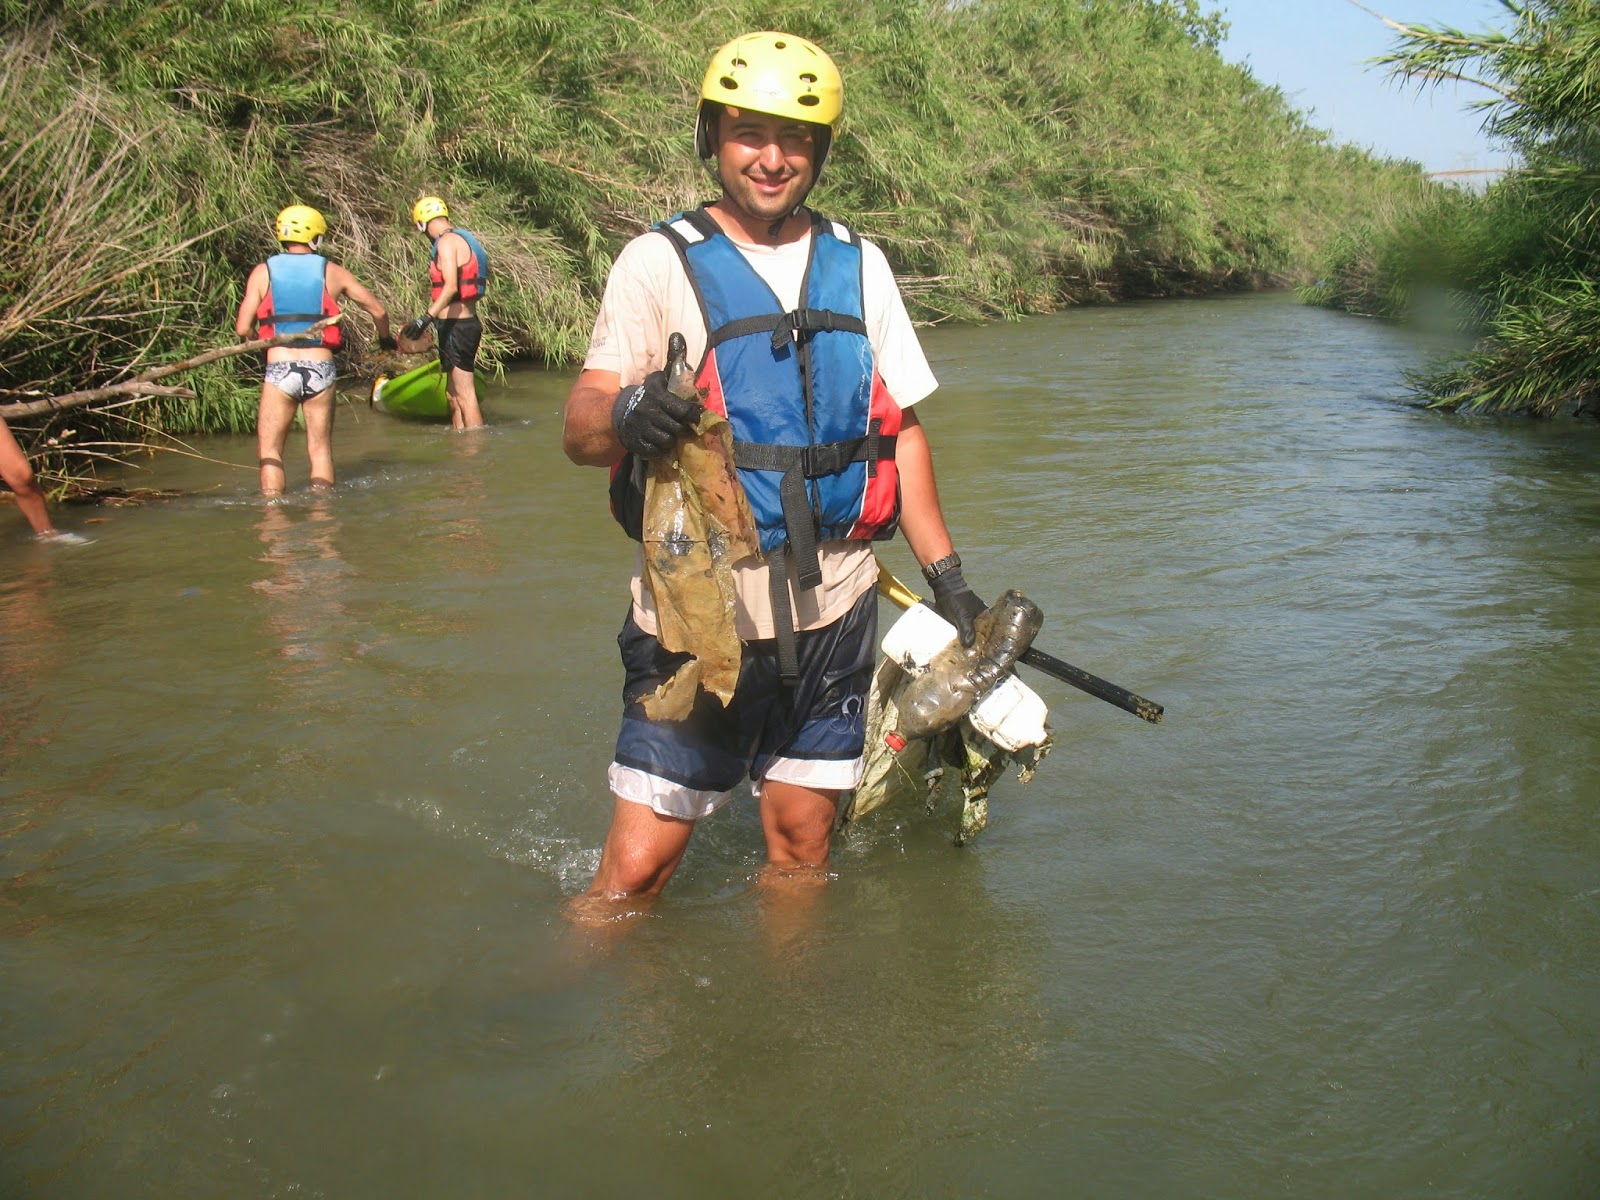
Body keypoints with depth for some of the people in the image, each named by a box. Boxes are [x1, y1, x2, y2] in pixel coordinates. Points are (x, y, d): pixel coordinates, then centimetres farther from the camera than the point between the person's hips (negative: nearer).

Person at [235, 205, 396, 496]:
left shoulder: (263, 272, 3)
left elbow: (242, 328, -2)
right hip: (321, 370, 1)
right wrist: (385, 338, 31)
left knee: (269, 450, 6)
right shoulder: (332, 272, 6)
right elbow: (378, 310, 11)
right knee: (321, 449, 13)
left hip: (279, 371, -1)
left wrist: (256, 340, 21)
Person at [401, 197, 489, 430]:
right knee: (453, 393, 17)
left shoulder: (447, 242, -13)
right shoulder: (463, 240, 15)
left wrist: (427, 317, -30)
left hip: (456, 325, -10)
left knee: (465, 394, -7)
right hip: (467, 322, 10)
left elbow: (451, 287, -25)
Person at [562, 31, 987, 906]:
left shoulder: (858, 265, 11)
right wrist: (624, 414, -33)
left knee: (802, 842, 9)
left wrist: (946, 575, 10)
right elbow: (579, 430, -9)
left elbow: (900, 428, 16)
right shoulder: (659, 261, -1)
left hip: (833, 606, 4)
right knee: (639, 862, -6)